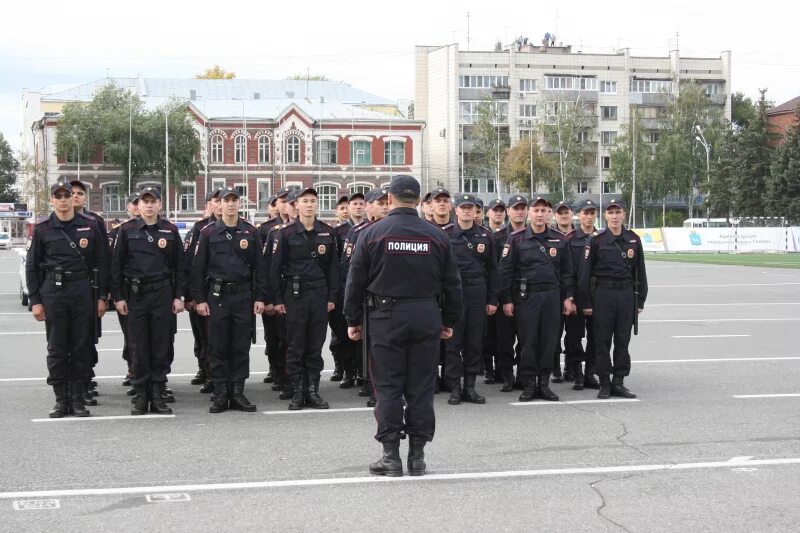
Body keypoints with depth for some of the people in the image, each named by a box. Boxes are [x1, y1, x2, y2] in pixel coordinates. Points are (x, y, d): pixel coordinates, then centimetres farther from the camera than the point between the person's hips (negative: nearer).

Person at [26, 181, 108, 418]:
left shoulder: (90, 227, 6)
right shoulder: (41, 229, 5)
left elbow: (101, 263, 7)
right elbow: (31, 266, 6)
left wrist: (101, 296, 2)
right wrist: (35, 300, -1)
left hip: (83, 291, 0)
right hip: (53, 292, 0)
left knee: (82, 346, 3)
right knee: (56, 348, 3)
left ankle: (78, 398, 10)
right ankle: (61, 399, 10)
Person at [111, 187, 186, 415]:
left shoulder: (170, 231, 6)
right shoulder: (127, 231, 5)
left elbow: (180, 265, 7)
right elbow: (117, 265, 5)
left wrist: (179, 296, 1)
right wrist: (118, 297, -1)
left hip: (163, 294, 0)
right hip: (136, 294, 0)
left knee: (162, 346, 2)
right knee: (138, 347, 2)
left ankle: (158, 395, 9)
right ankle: (141, 395, 10)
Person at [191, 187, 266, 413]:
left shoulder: (250, 232, 7)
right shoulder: (209, 232, 2)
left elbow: (259, 267, 8)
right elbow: (198, 267, 2)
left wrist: (260, 297, 2)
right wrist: (199, 299, -4)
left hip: (243, 295, 1)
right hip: (217, 295, -1)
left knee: (241, 347, 4)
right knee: (218, 347, 2)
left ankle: (237, 393, 11)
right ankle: (220, 394, 9)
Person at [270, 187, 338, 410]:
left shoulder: (327, 233, 8)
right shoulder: (286, 234, -1)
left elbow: (333, 266, 10)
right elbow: (275, 268, 0)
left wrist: (332, 297, 5)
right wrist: (277, 299, -4)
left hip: (319, 293, 2)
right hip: (295, 293, -2)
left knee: (316, 346, 6)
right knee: (295, 346, 1)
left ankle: (312, 391, 13)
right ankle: (297, 392, 8)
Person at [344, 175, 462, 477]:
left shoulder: (372, 234, -3)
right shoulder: (436, 237, 5)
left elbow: (355, 282, -2)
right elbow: (452, 283, 10)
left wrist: (353, 320, 7)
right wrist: (449, 321, 19)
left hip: (386, 317, -2)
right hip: (426, 316, 2)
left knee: (388, 387, 2)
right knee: (421, 387, 6)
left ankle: (391, 456, 2)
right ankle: (417, 455, 9)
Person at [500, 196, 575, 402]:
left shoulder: (559, 240, 8)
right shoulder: (517, 239, 0)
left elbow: (566, 271, 12)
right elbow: (506, 271, -1)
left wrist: (568, 297, 6)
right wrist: (507, 300, -5)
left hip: (552, 296, 2)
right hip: (527, 296, -2)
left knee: (548, 341, 4)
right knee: (528, 341, -1)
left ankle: (544, 383, 13)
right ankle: (528, 385, 7)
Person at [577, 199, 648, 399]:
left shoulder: (633, 240, 7)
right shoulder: (596, 239, -2)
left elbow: (640, 272, 12)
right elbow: (585, 272, -3)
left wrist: (640, 300, 9)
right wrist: (585, 302, -6)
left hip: (626, 293, 3)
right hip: (602, 293, -3)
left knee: (623, 341, 6)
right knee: (602, 341, 1)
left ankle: (619, 382, 14)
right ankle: (604, 383, 8)